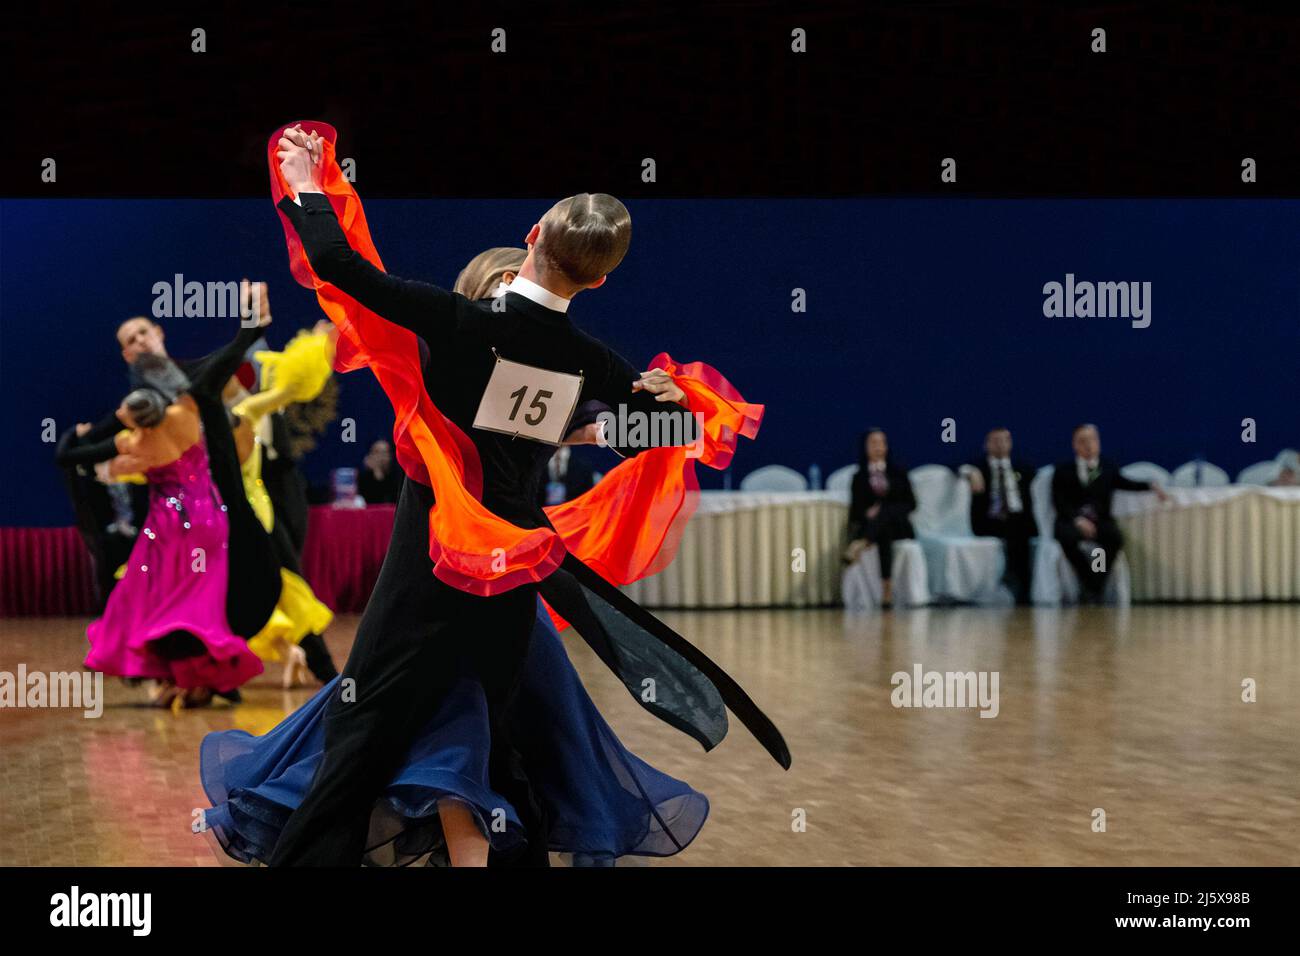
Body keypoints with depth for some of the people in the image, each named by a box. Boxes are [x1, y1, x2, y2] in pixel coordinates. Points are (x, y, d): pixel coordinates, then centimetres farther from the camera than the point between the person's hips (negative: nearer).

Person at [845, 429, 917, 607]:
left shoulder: (898, 472, 16)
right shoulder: (859, 477, 15)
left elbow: (911, 503, 8)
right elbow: (855, 508, 10)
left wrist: (881, 510, -8)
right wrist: (867, 513, -14)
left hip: (898, 523, 0)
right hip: (870, 524, 0)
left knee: (885, 511, -38)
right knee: (884, 534, -39)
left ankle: (859, 546, -64)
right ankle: (887, 588, -55)